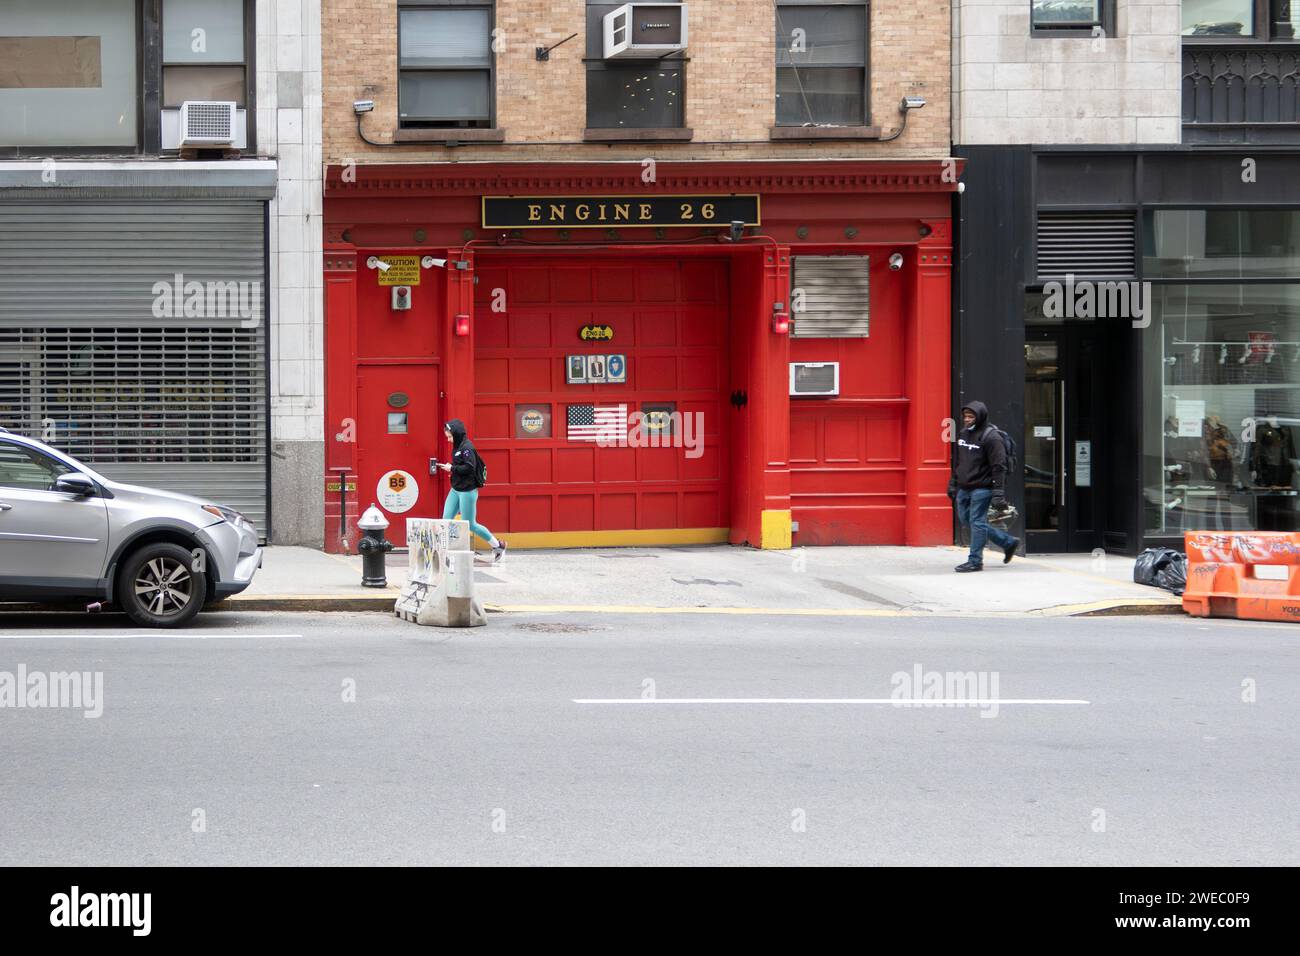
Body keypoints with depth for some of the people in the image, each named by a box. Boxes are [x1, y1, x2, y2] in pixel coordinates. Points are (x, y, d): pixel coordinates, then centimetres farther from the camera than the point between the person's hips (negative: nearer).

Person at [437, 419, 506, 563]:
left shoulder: (467, 447, -17)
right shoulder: (457, 447, 10)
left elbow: (470, 468, -24)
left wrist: (452, 468, -17)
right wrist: (450, 467, 1)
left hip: (467, 491, -9)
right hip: (455, 490, 9)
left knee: (469, 524, -1)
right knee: (446, 520, 1)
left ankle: (498, 545, 14)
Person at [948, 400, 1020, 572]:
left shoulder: (991, 437, -13)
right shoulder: (963, 434, 12)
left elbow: (999, 466, -16)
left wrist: (998, 493, -20)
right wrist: (953, 484, 20)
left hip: (981, 488, -9)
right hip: (964, 488, 9)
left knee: (977, 522, -6)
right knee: (965, 519, 12)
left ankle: (975, 561, 3)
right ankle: (1008, 542, 23)